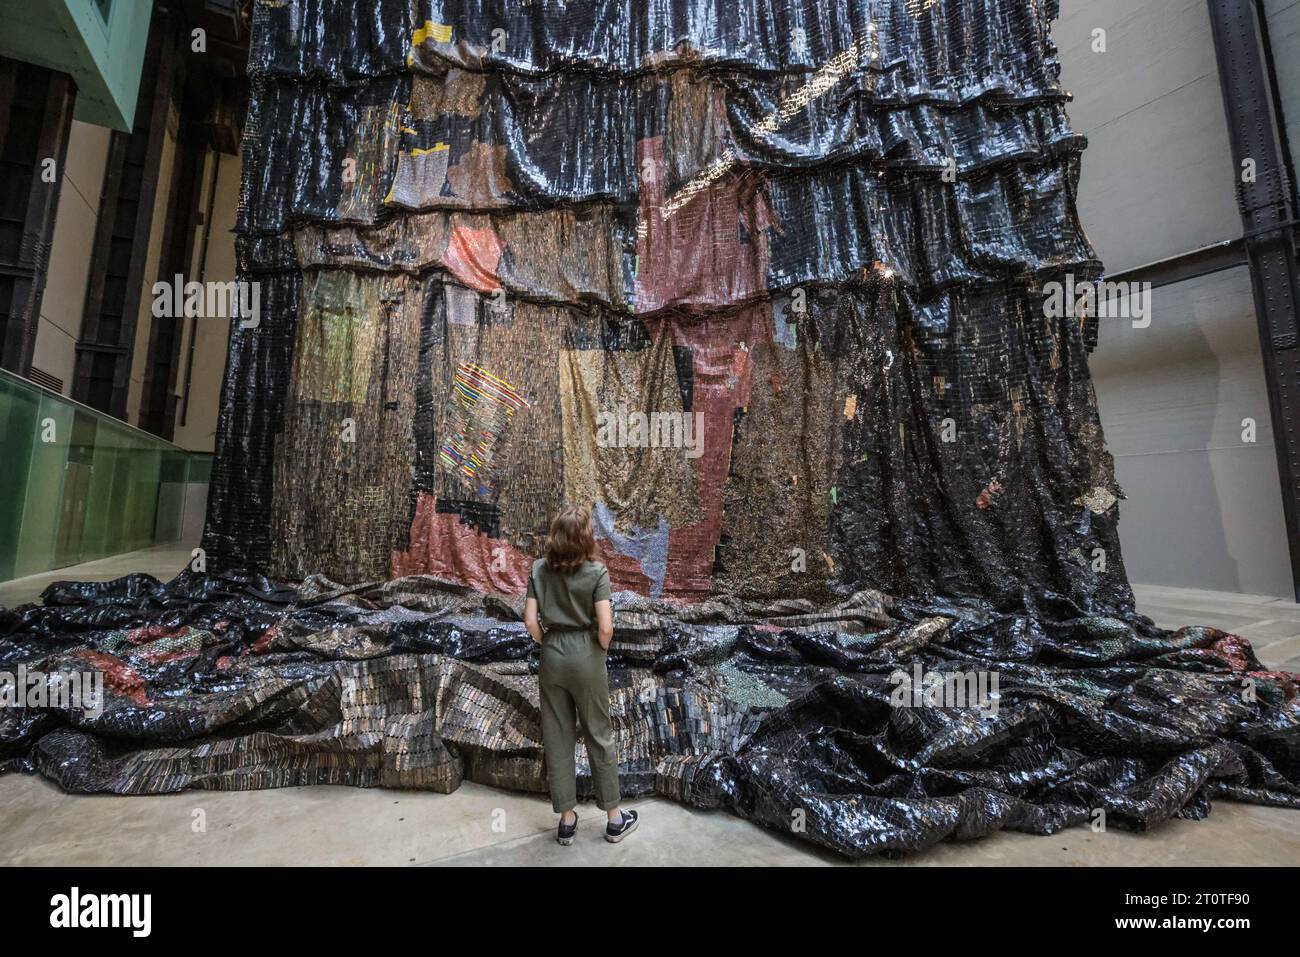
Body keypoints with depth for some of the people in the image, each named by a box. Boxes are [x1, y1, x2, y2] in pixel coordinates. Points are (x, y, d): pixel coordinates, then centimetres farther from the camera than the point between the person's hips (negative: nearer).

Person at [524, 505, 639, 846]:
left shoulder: (539, 569, -4)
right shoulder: (596, 571, -14)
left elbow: (530, 621, -5)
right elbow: (605, 627, -19)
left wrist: (547, 645, 10)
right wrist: (602, 649, 1)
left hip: (552, 656, 3)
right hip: (586, 656, -3)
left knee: (557, 737, 14)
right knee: (599, 735, 12)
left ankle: (566, 820, 28)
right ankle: (615, 818, 27)